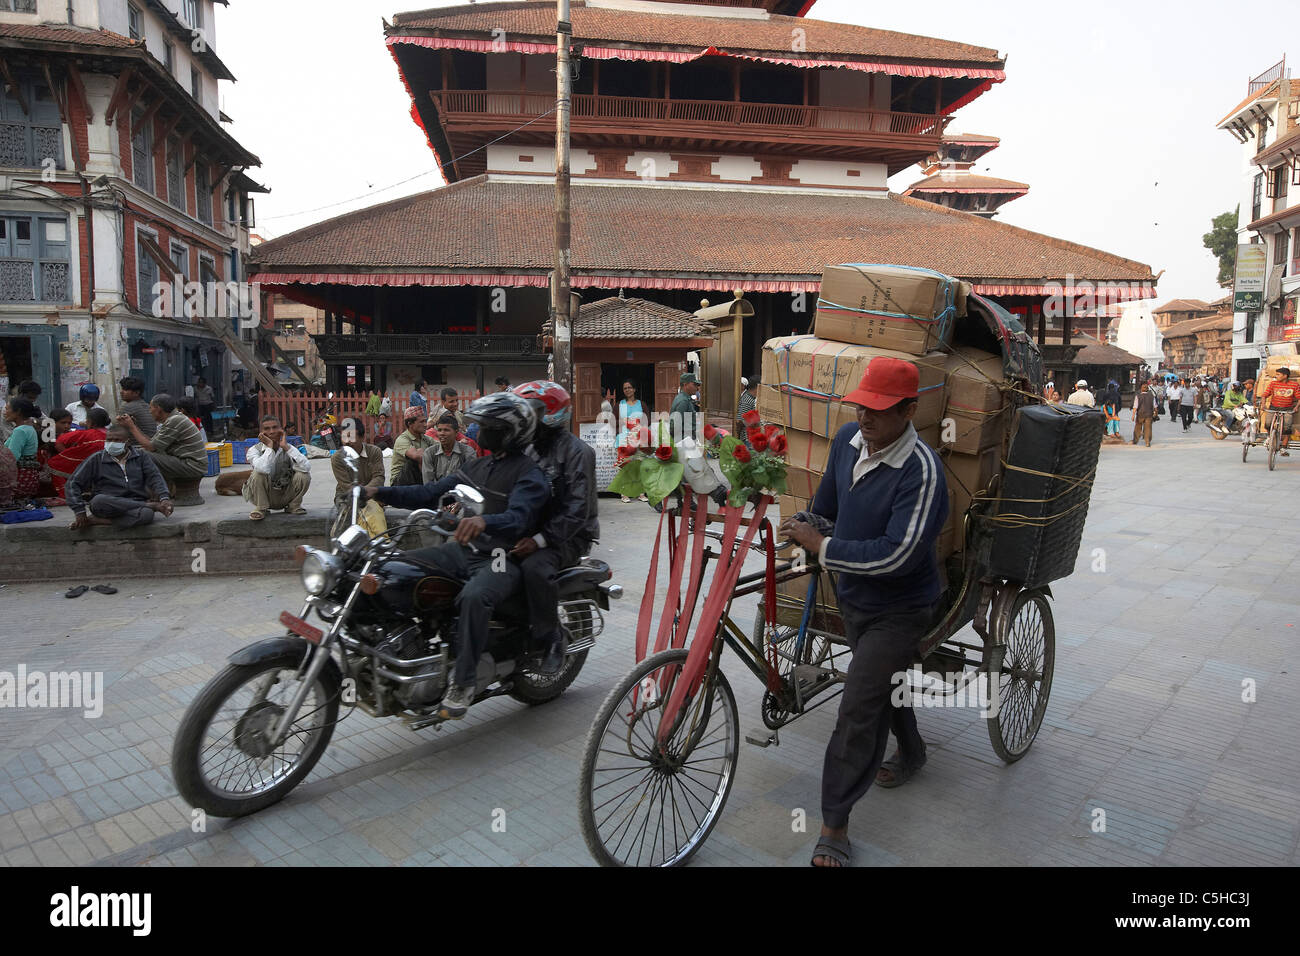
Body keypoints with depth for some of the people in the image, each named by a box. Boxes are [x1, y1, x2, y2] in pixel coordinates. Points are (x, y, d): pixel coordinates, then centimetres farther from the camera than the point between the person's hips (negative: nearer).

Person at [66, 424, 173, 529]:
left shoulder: (140, 456, 12)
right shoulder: (96, 459, 8)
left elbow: (155, 477, 1)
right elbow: (73, 483, 6)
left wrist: (164, 497, -19)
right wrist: (80, 511, -6)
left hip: (135, 507, 0)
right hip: (108, 507, 1)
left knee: (147, 514, -37)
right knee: (99, 500, -37)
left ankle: (96, 521, -29)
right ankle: (151, 505, -24)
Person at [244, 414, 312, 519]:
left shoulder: (288, 449, -5)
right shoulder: (254, 450, -11)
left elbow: (306, 467, -26)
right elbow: (263, 469, -35)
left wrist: (286, 446, -22)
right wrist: (269, 446, -24)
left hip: (285, 497, 2)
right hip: (264, 496, -2)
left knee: (303, 475, -23)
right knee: (258, 473, -28)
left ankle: (294, 506, 1)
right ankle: (260, 508, -9)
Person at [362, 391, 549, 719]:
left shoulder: (529, 474, -9)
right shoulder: (479, 465, 17)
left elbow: (517, 518, -28)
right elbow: (434, 493, 16)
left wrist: (484, 521, -49)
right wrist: (381, 493, 6)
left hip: (503, 559, -8)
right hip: (464, 549, 8)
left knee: (474, 597, -38)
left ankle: (464, 682, -24)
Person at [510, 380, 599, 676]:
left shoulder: (576, 450, -10)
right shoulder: (529, 449, 16)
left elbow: (577, 509, -19)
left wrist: (540, 540, -29)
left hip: (569, 535, -8)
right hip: (529, 529, 8)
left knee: (534, 567, -35)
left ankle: (552, 641, -18)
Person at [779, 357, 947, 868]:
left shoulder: (921, 470, -28)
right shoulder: (848, 440, -6)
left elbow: (896, 555, -33)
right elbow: (827, 507, 13)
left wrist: (822, 546, -26)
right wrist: (808, 531, 2)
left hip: (899, 609, -7)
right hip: (853, 596, 7)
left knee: (858, 709, -9)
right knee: (884, 681, 27)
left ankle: (834, 827, 6)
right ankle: (911, 752, 56)